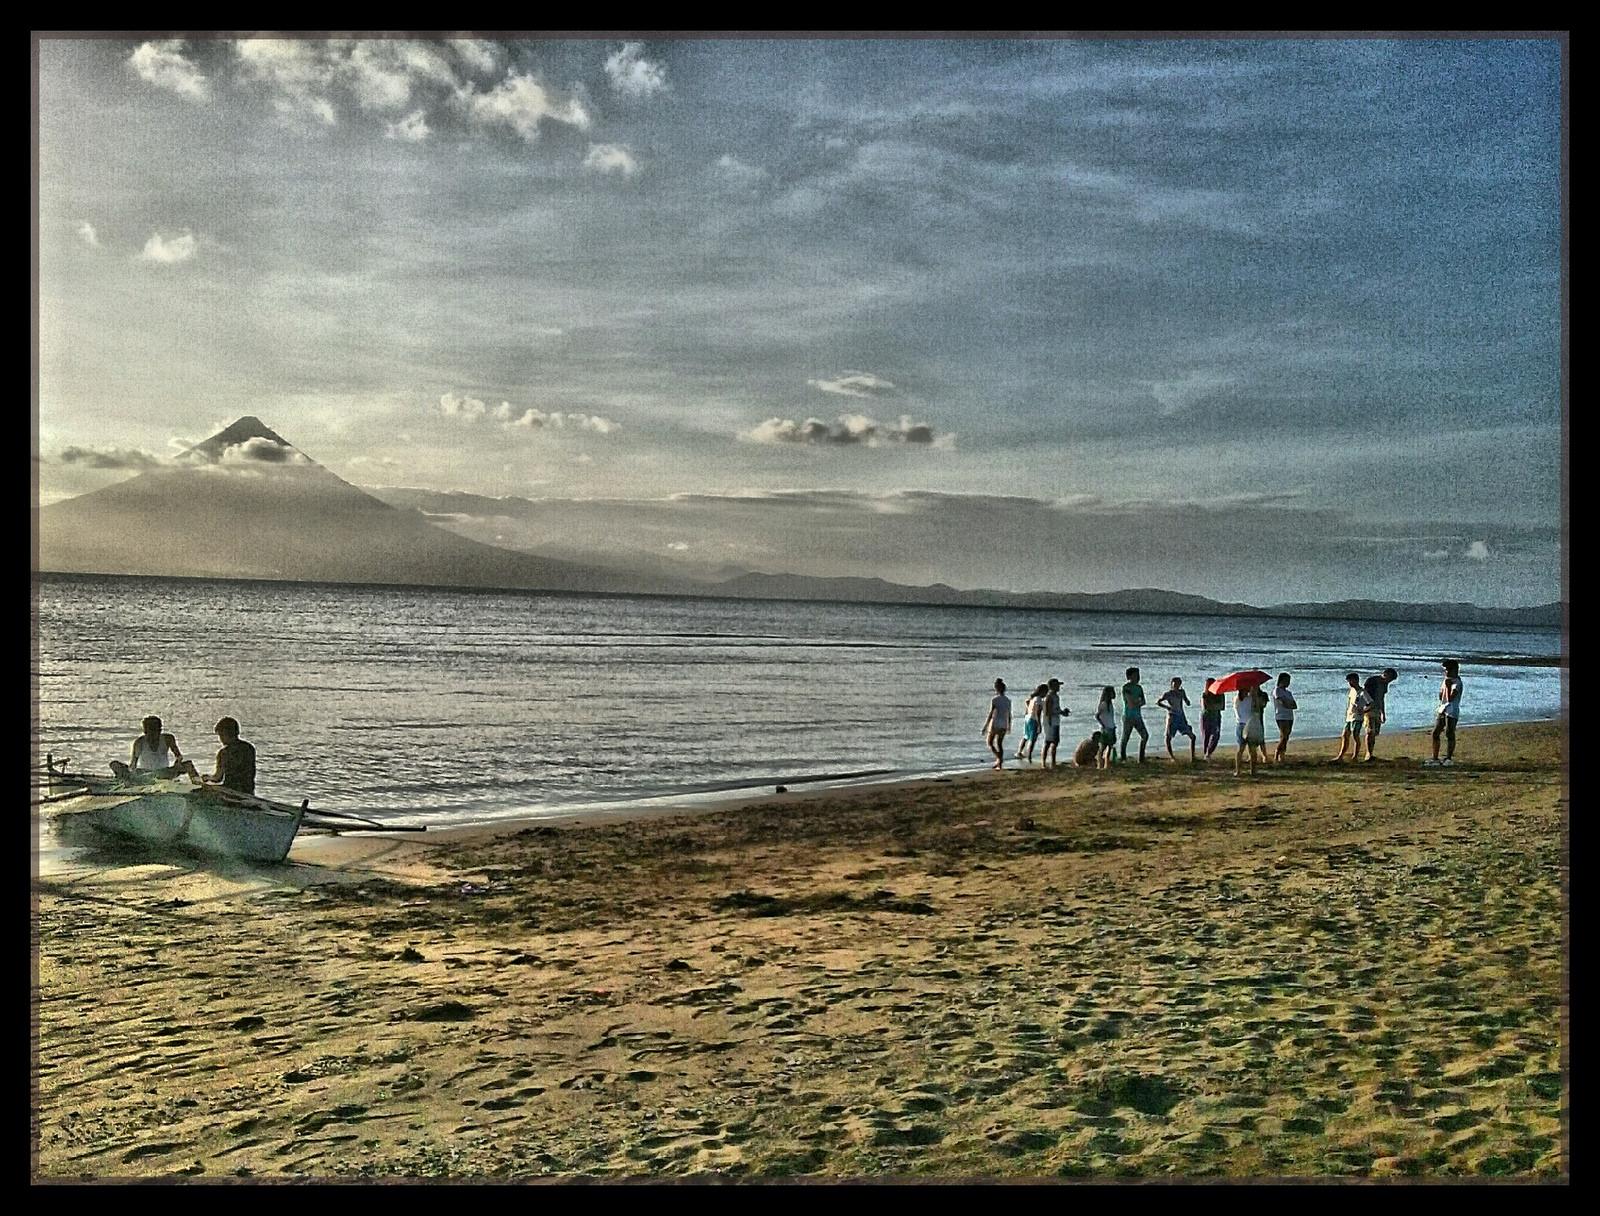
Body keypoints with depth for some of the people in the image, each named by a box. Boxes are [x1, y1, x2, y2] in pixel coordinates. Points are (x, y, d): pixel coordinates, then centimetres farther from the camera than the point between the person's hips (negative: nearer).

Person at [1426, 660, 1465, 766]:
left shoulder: (1456, 683, -14)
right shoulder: (1447, 680, 14)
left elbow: (1450, 698, -23)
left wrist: (1448, 686, -18)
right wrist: (1444, 686, 1)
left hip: (1452, 712, -9)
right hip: (1443, 710, 9)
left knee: (1449, 735, -3)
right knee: (1435, 733, 7)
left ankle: (1449, 758, 7)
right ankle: (1435, 758, 12)